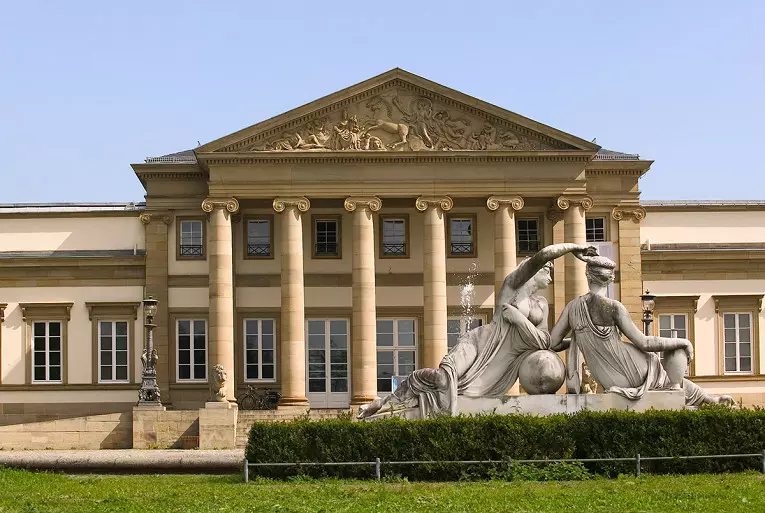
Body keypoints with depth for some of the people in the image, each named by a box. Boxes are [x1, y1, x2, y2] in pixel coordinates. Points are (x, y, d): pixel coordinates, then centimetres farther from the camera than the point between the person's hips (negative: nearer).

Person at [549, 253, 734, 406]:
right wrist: (683, 342, 1)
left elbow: (551, 343, 2)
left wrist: (575, 340, 23)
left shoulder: (573, 307, 0)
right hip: (634, 374, -6)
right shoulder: (613, 307, -15)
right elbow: (644, 343, -12)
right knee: (678, 347, 19)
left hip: (609, 380, 6)